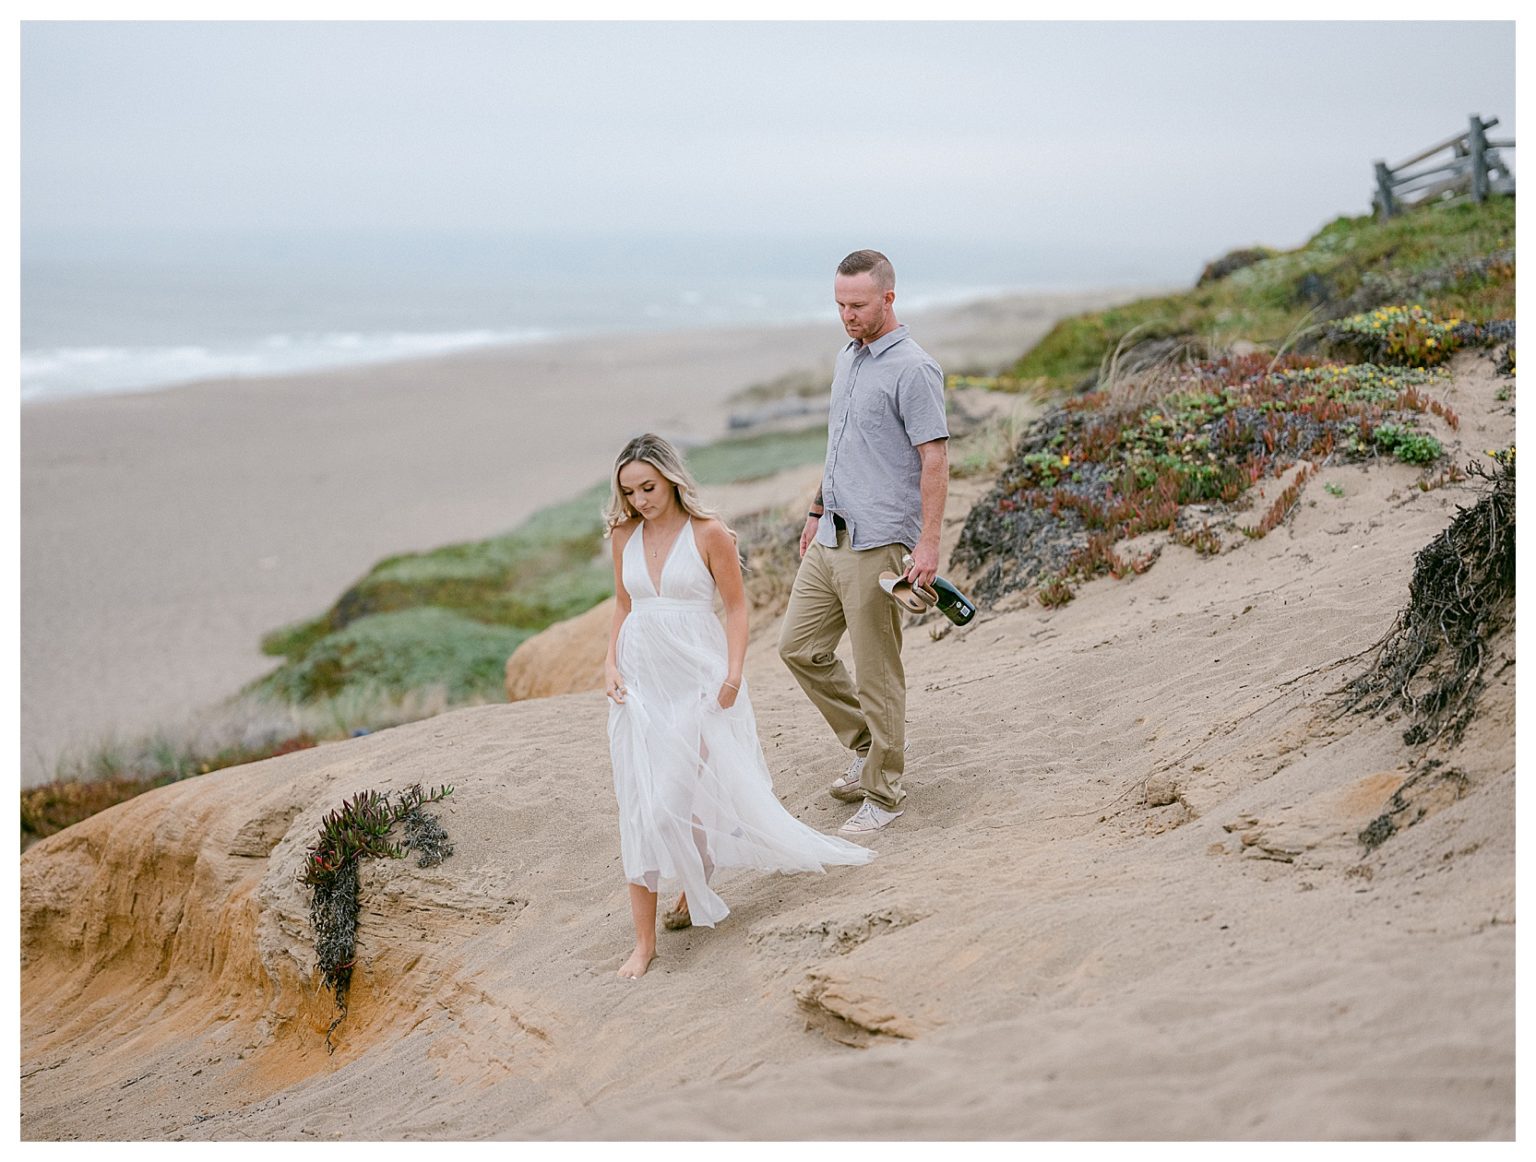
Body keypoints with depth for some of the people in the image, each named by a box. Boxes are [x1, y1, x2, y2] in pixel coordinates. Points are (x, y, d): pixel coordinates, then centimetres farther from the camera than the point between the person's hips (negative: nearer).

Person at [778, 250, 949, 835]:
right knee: (800, 647, 12)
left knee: (877, 673, -1)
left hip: (878, 544, -9)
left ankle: (882, 793, 11)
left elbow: (935, 458, -16)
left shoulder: (913, 369, -13)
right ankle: (865, 744, 28)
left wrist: (928, 543, -21)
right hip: (831, 537, 9)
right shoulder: (847, 358, 14)